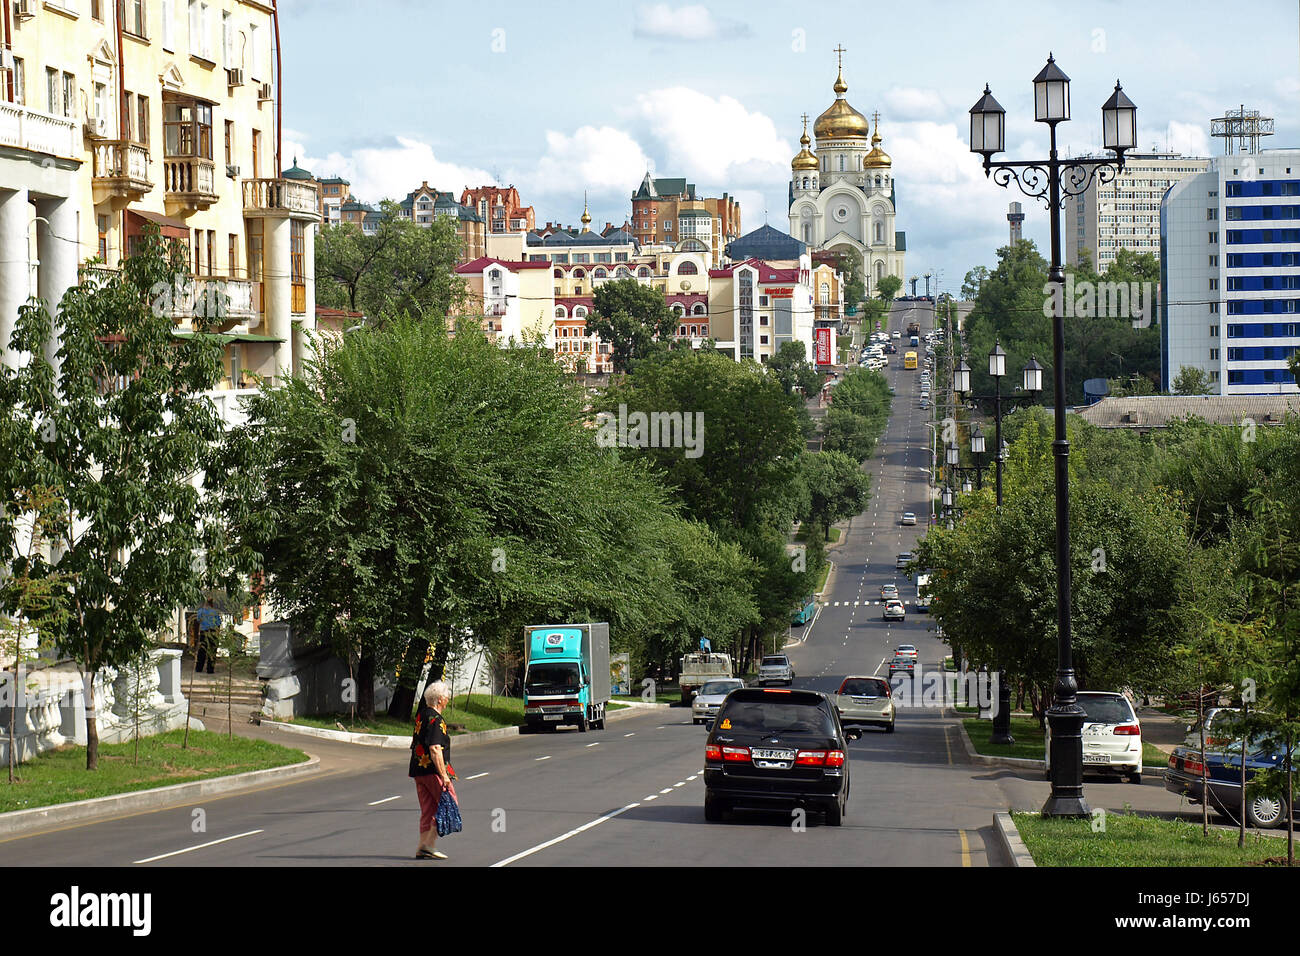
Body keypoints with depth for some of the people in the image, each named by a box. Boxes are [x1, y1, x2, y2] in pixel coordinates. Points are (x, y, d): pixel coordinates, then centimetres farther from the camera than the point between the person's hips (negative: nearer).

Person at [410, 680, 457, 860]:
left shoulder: (421, 715, 9)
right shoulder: (435, 720, -17)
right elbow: (435, 749, -23)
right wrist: (444, 775, -24)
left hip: (418, 769, 9)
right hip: (433, 771, -9)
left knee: (428, 809, 12)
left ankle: (423, 848, 10)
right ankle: (428, 845, -8)